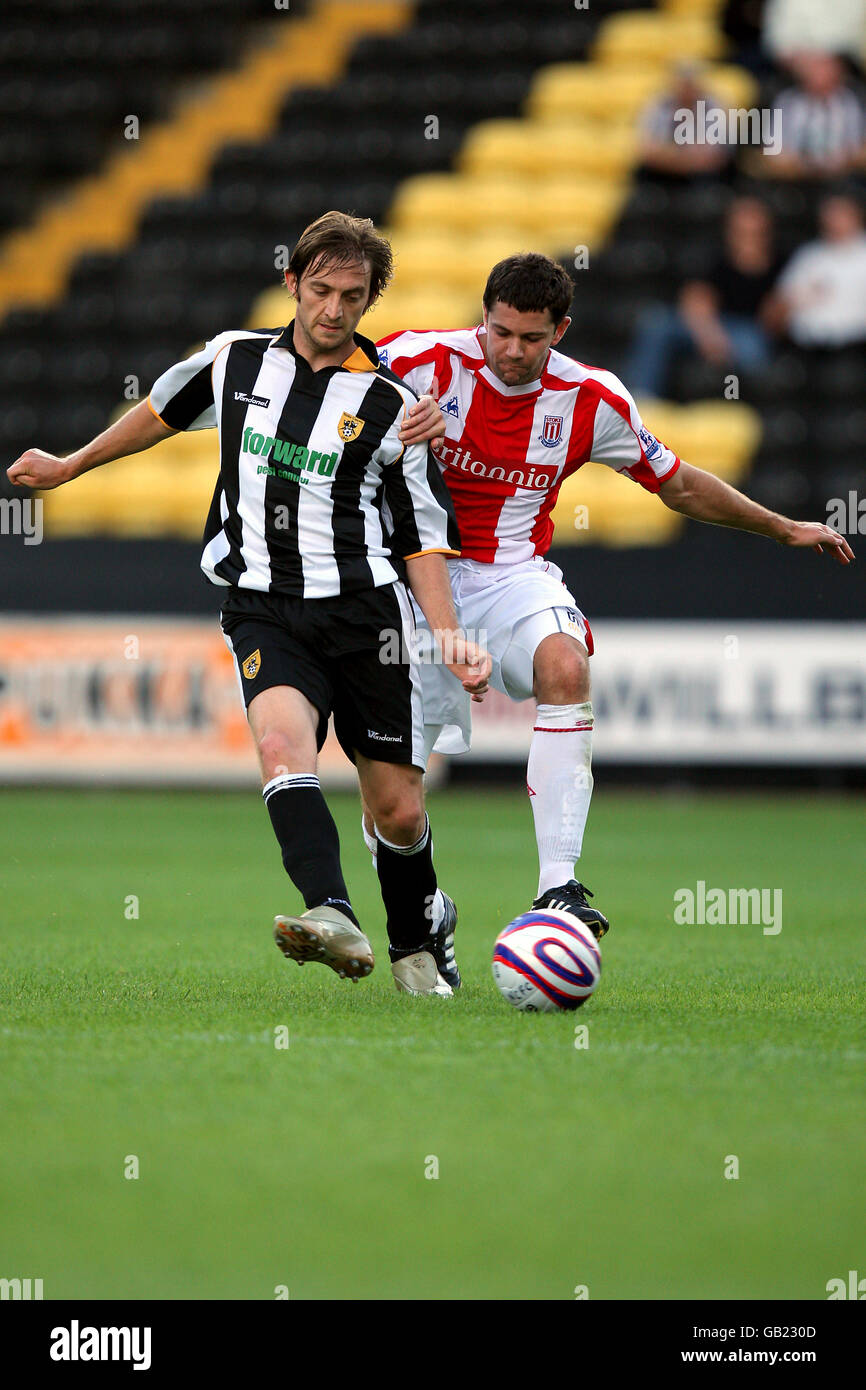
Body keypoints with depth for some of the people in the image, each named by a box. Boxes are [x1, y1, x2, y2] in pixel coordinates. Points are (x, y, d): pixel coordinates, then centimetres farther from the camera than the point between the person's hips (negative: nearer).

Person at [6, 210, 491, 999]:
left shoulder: (390, 406, 0)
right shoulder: (237, 359, 6)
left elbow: (424, 535, 5)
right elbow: (165, 411, 27)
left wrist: (448, 636, -7)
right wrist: (70, 467, 35)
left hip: (362, 609, -1)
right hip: (262, 608, 1)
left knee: (398, 811, 1)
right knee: (282, 738, -29)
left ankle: (421, 939, 31)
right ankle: (334, 919, -46)